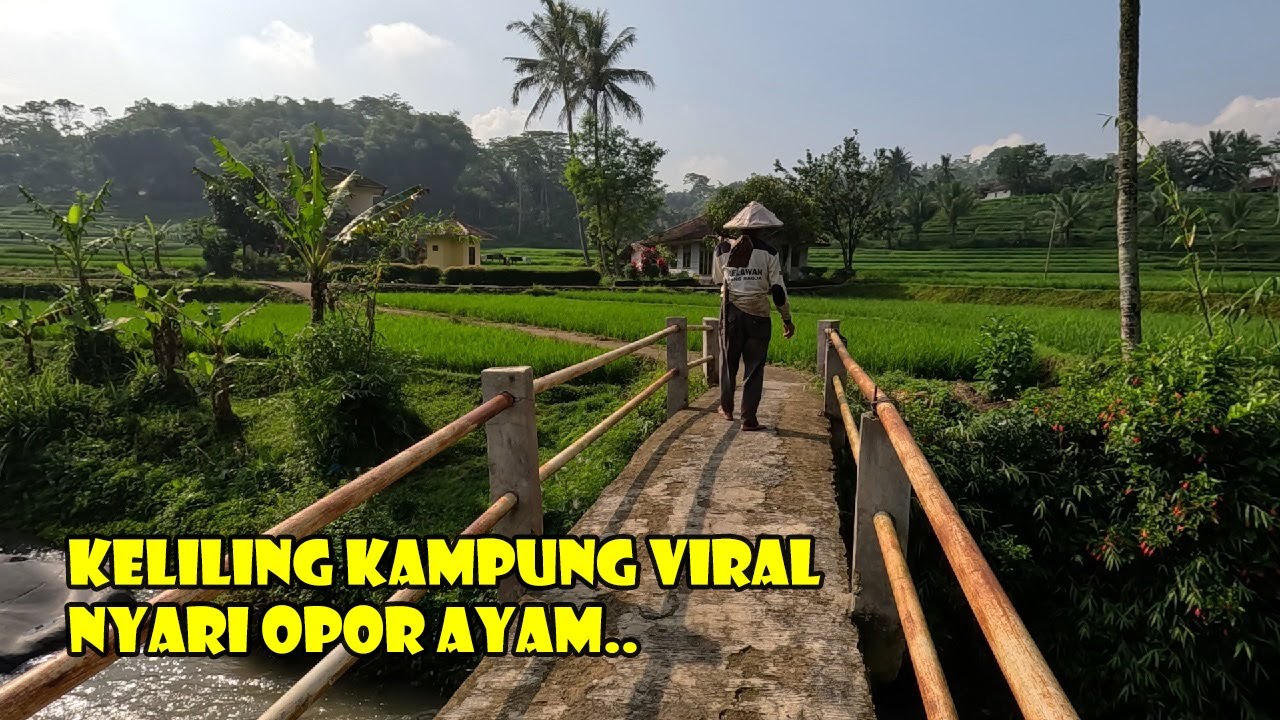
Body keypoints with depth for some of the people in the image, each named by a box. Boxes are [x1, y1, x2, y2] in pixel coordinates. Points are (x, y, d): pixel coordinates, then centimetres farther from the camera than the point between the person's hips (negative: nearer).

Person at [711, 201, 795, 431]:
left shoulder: (723, 248, 0)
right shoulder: (768, 252, -5)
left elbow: (716, 279, 14)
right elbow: (777, 289, -5)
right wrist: (787, 320, 5)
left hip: (731, 313, 2)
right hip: (758, 314, -2)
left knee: (728, 361, 18)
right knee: (754, 367, 5)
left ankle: (727, 408, 31)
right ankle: (749, 419, 6)